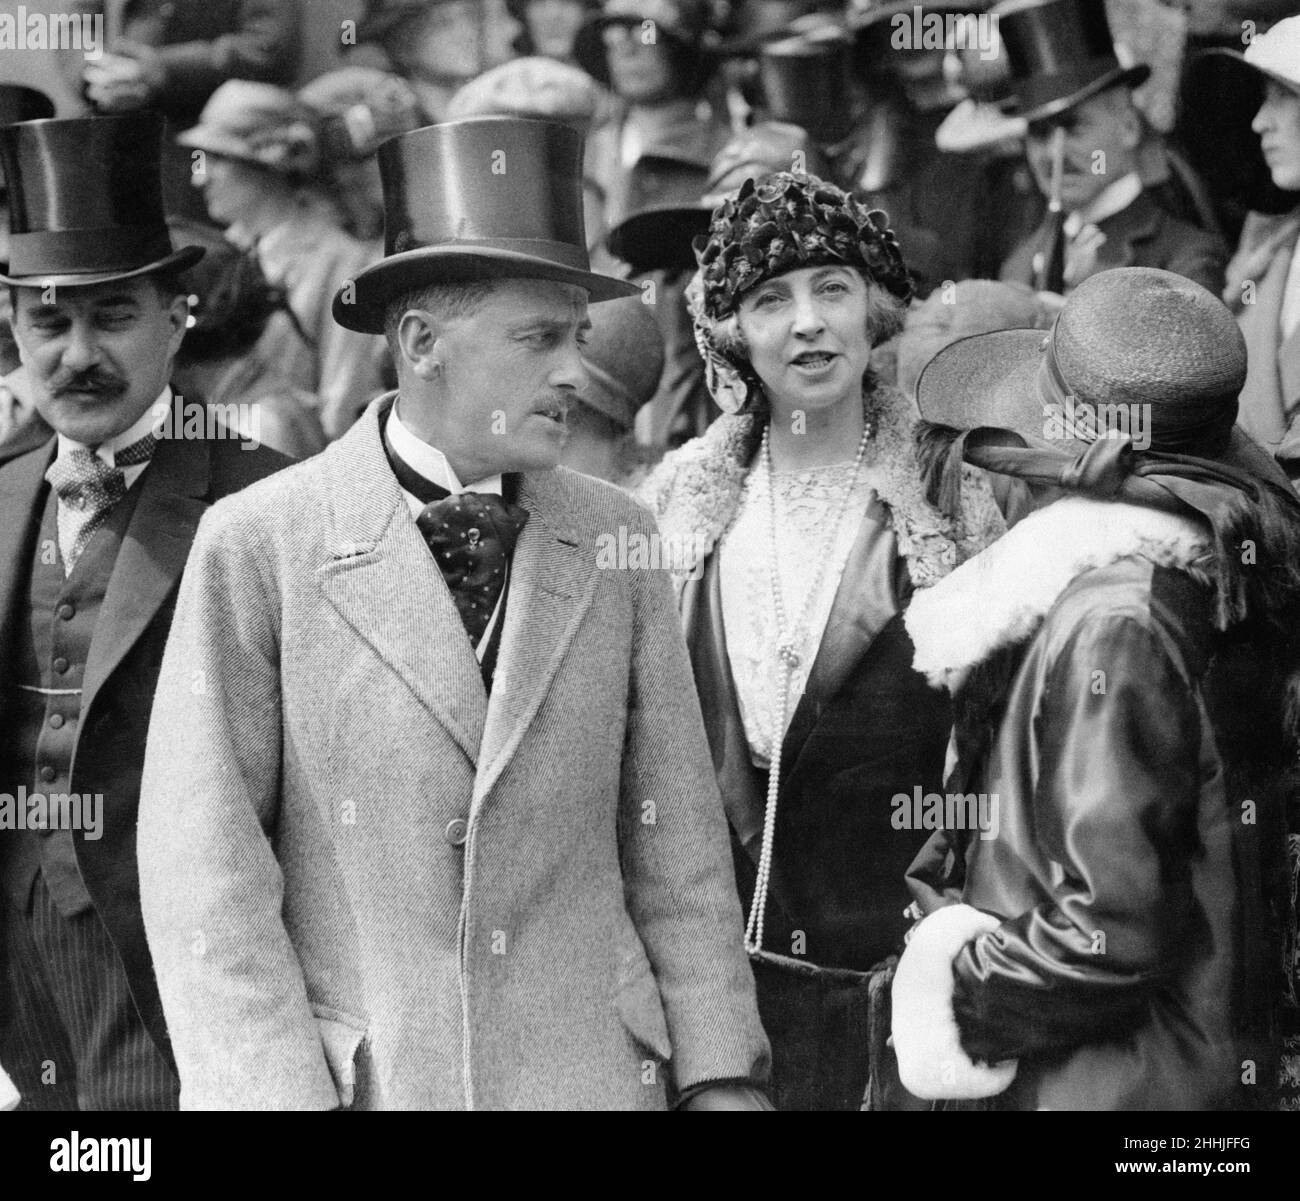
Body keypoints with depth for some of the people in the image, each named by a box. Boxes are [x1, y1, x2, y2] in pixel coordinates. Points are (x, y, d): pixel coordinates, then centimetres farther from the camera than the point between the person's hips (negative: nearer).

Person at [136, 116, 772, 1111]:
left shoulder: (615, 541, 4)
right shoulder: (257, 546, -5)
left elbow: (676, 844, 6)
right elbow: (203, 866, -7)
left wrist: (721, 1078, 1)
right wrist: (279, 1095, -13)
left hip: (588, 1068, 3)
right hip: (351, 1077, -2)